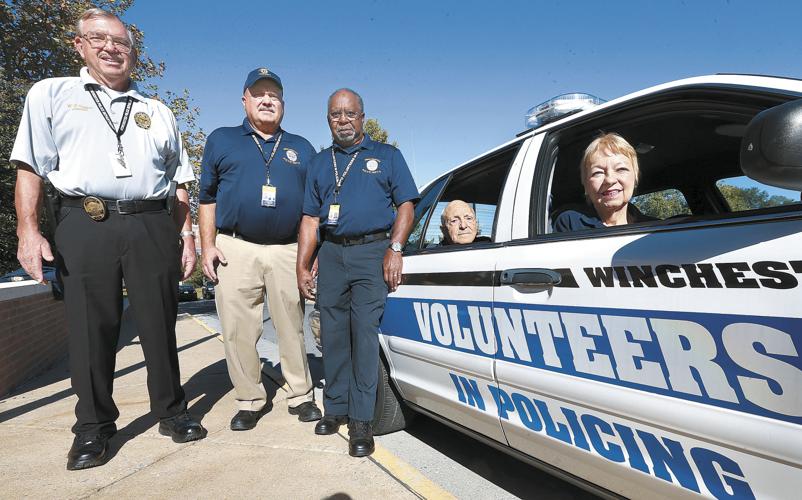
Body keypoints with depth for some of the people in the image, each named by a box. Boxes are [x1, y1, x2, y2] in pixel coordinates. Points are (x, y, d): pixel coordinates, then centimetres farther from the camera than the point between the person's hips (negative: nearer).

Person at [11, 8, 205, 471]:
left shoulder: (157, 112, 18)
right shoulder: (51, 94, 12)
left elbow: (180, 181, 16)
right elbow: (30, 167, 5)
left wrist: (187, 234, 8)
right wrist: (29, 231, -6)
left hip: (152, 227, 2)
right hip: (86, 225, -1)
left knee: (160, 327, 7)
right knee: (91, 330, 5)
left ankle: (172, 412, 22)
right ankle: (93, 428, 20)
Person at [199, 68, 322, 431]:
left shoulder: (301, 148, 16)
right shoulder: (221, 140, 13)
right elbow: (207, 197, 10)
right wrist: (208, 245, 0)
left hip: (288, 251, 1)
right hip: (235, 250, 0)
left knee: (292, 328, 5)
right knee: (238, 331, 2)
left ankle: (301, 396, 17)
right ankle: (250, 401, 16)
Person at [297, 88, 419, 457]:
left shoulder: (386, 156, 11)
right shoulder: (319, 162, 19)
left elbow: (405, 206, 3)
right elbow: (310, 219, 15)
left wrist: (395, 250, -11)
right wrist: (302, 266, 7)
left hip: (373, 252, -3)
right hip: (331, 254, 4)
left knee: (364, 332, -9)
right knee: (333, 334, 6)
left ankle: (361, 420, -2)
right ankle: (335, 409, 19)